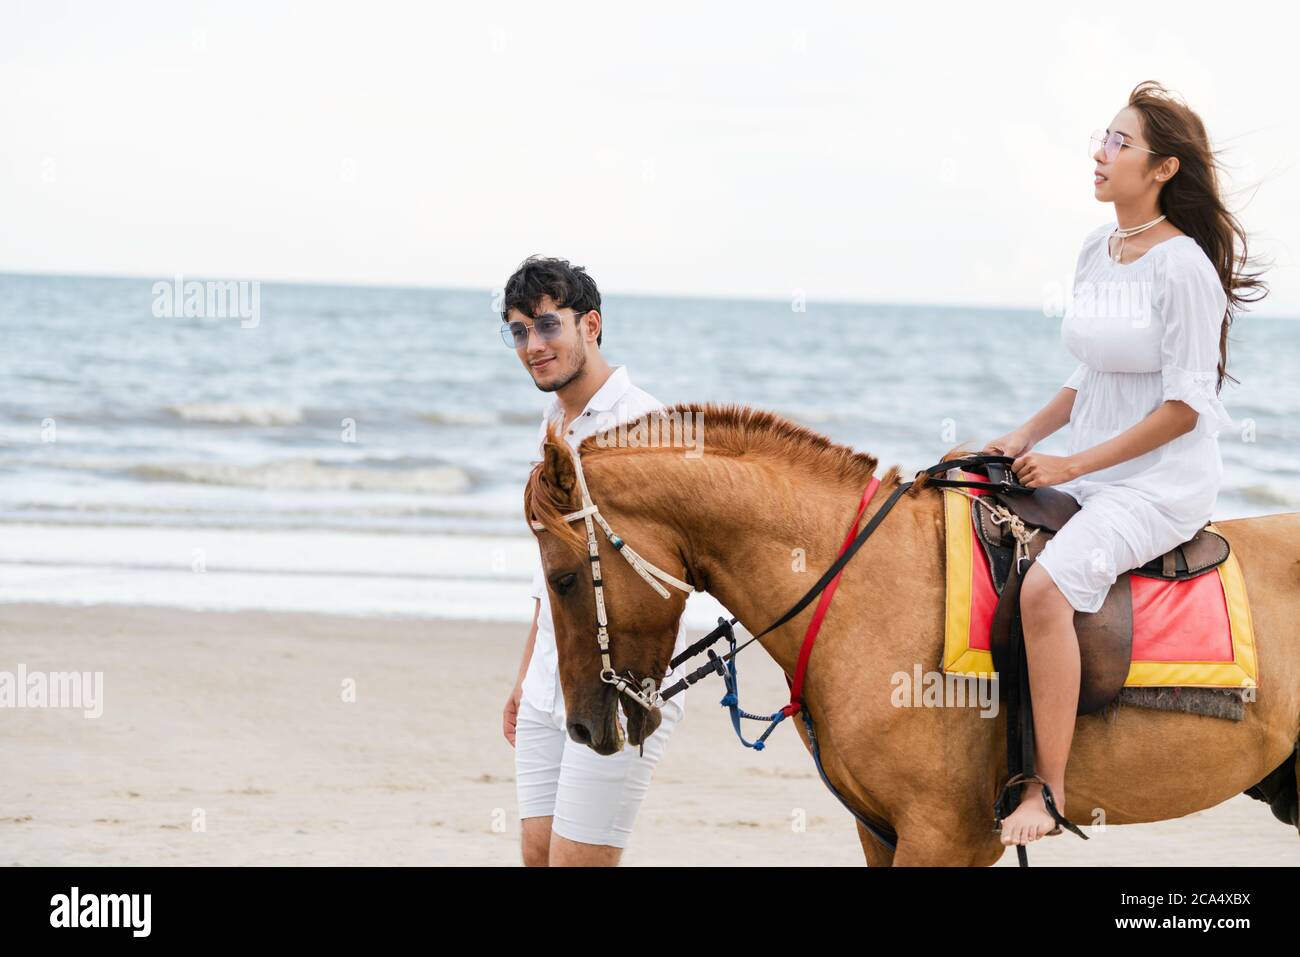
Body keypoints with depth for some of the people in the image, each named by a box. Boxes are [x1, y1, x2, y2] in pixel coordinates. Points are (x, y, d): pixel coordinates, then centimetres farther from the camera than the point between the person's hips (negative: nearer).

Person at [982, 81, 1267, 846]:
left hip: (1165, 482, -9)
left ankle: (1048, 790, -26)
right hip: (1087, 474, 9)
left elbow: (1183, 406, -16)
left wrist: (1073, 464, -17)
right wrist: (1022, 440, 5)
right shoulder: (1097, 252, 10)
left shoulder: (1184, 266, -14)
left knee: (1046, 586, -31)